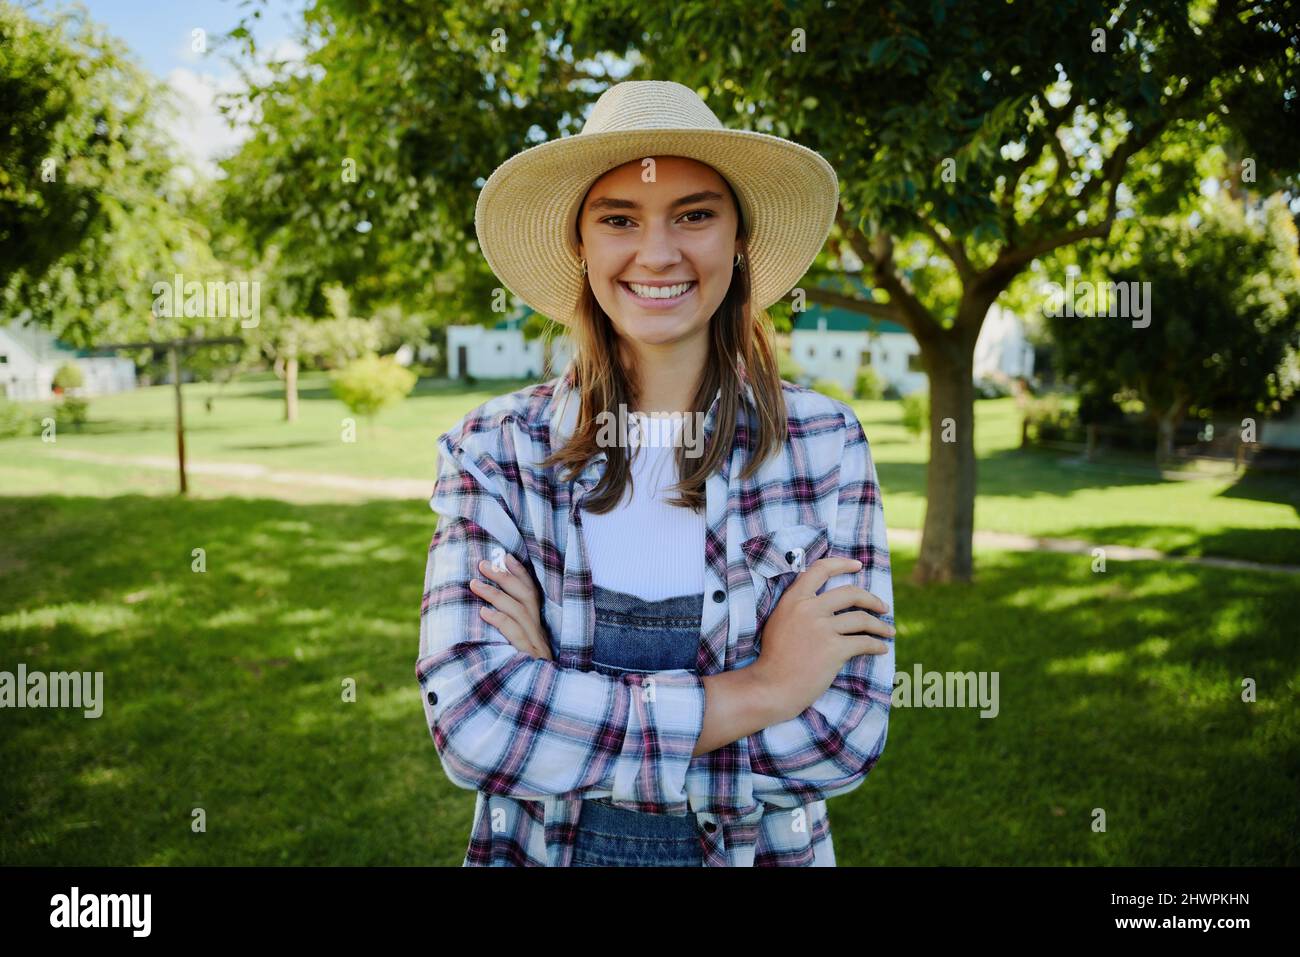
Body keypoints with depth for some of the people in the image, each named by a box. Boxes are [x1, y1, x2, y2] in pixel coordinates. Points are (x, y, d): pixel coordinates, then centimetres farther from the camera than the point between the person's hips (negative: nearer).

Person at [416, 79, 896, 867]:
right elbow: (467, 721, -23)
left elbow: (848, 736, -18)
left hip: (760, 847, 0)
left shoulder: (823, 442, -12)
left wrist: (557, 700, -22)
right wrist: (762, 688, -23)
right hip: (543, 850, 0)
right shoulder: (493, 449, -12)